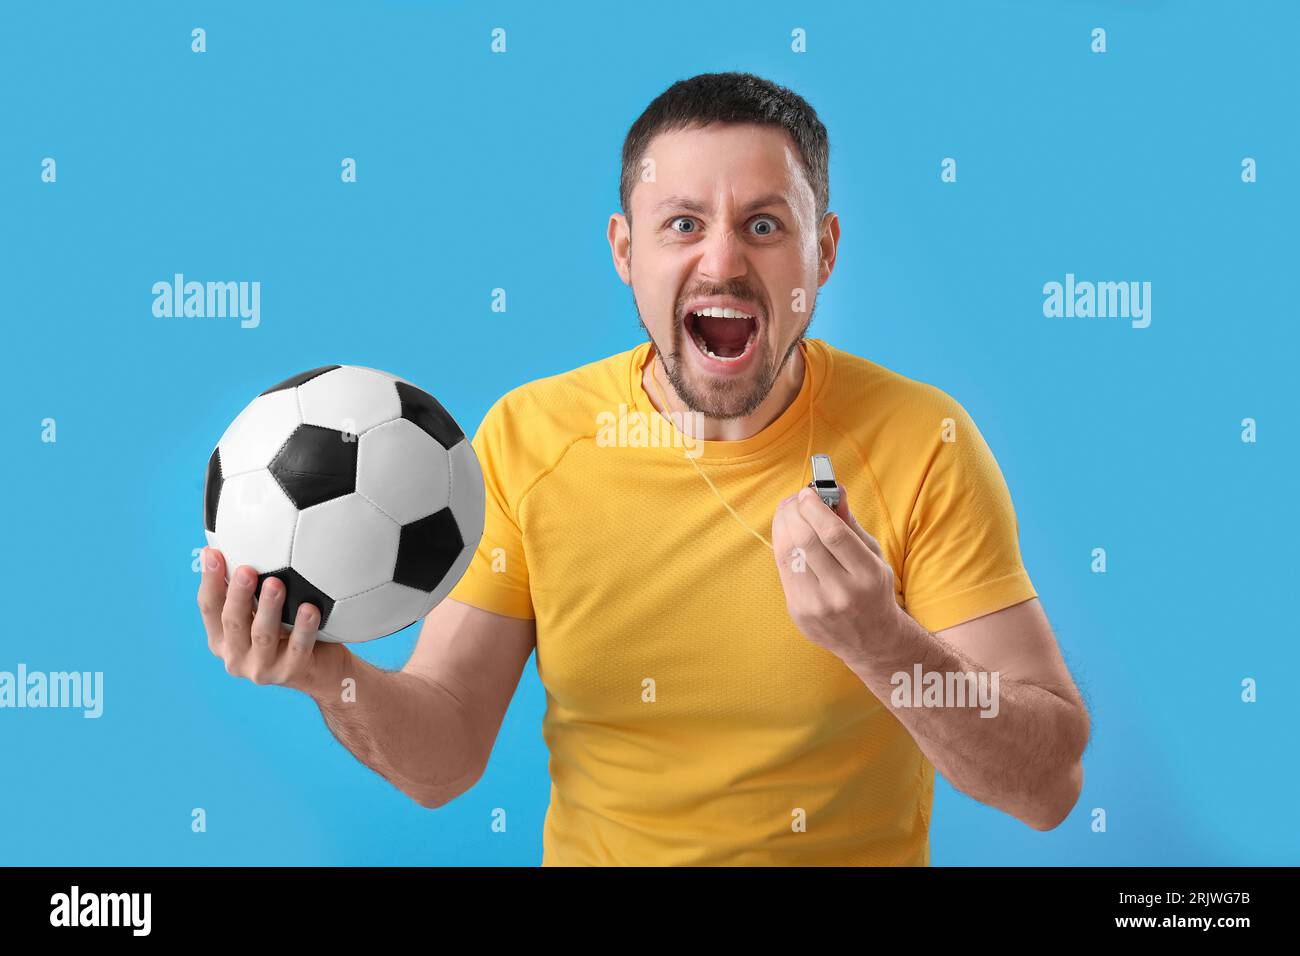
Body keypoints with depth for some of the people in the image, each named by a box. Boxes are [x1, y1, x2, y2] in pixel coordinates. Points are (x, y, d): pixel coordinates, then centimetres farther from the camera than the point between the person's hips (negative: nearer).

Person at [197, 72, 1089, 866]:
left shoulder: (921, 442, -10)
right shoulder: (527, 437, -5)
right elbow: (443, 758, -2)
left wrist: (882, 644, -26)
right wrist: (334, 677, -20)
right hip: (595, 849, 1)